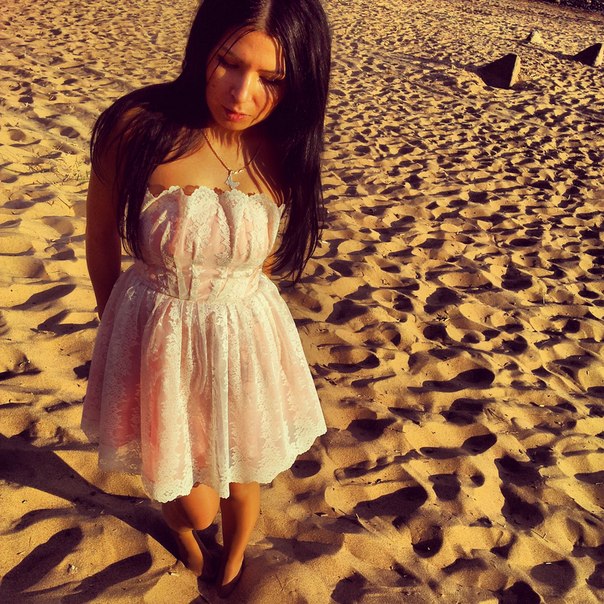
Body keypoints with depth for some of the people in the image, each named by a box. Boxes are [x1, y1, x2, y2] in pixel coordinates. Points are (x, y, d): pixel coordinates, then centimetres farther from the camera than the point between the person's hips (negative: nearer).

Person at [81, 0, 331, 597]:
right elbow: (101, 235, -2)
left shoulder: (284, 150, -9)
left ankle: (232, 565, 56)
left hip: (246, 336, 2)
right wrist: (115, 319, 11)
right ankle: (178, 520, 52)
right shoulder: (137, 128, -18)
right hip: (157, 337, -2)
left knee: (240, 477, 20)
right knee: (194, 505, 10)